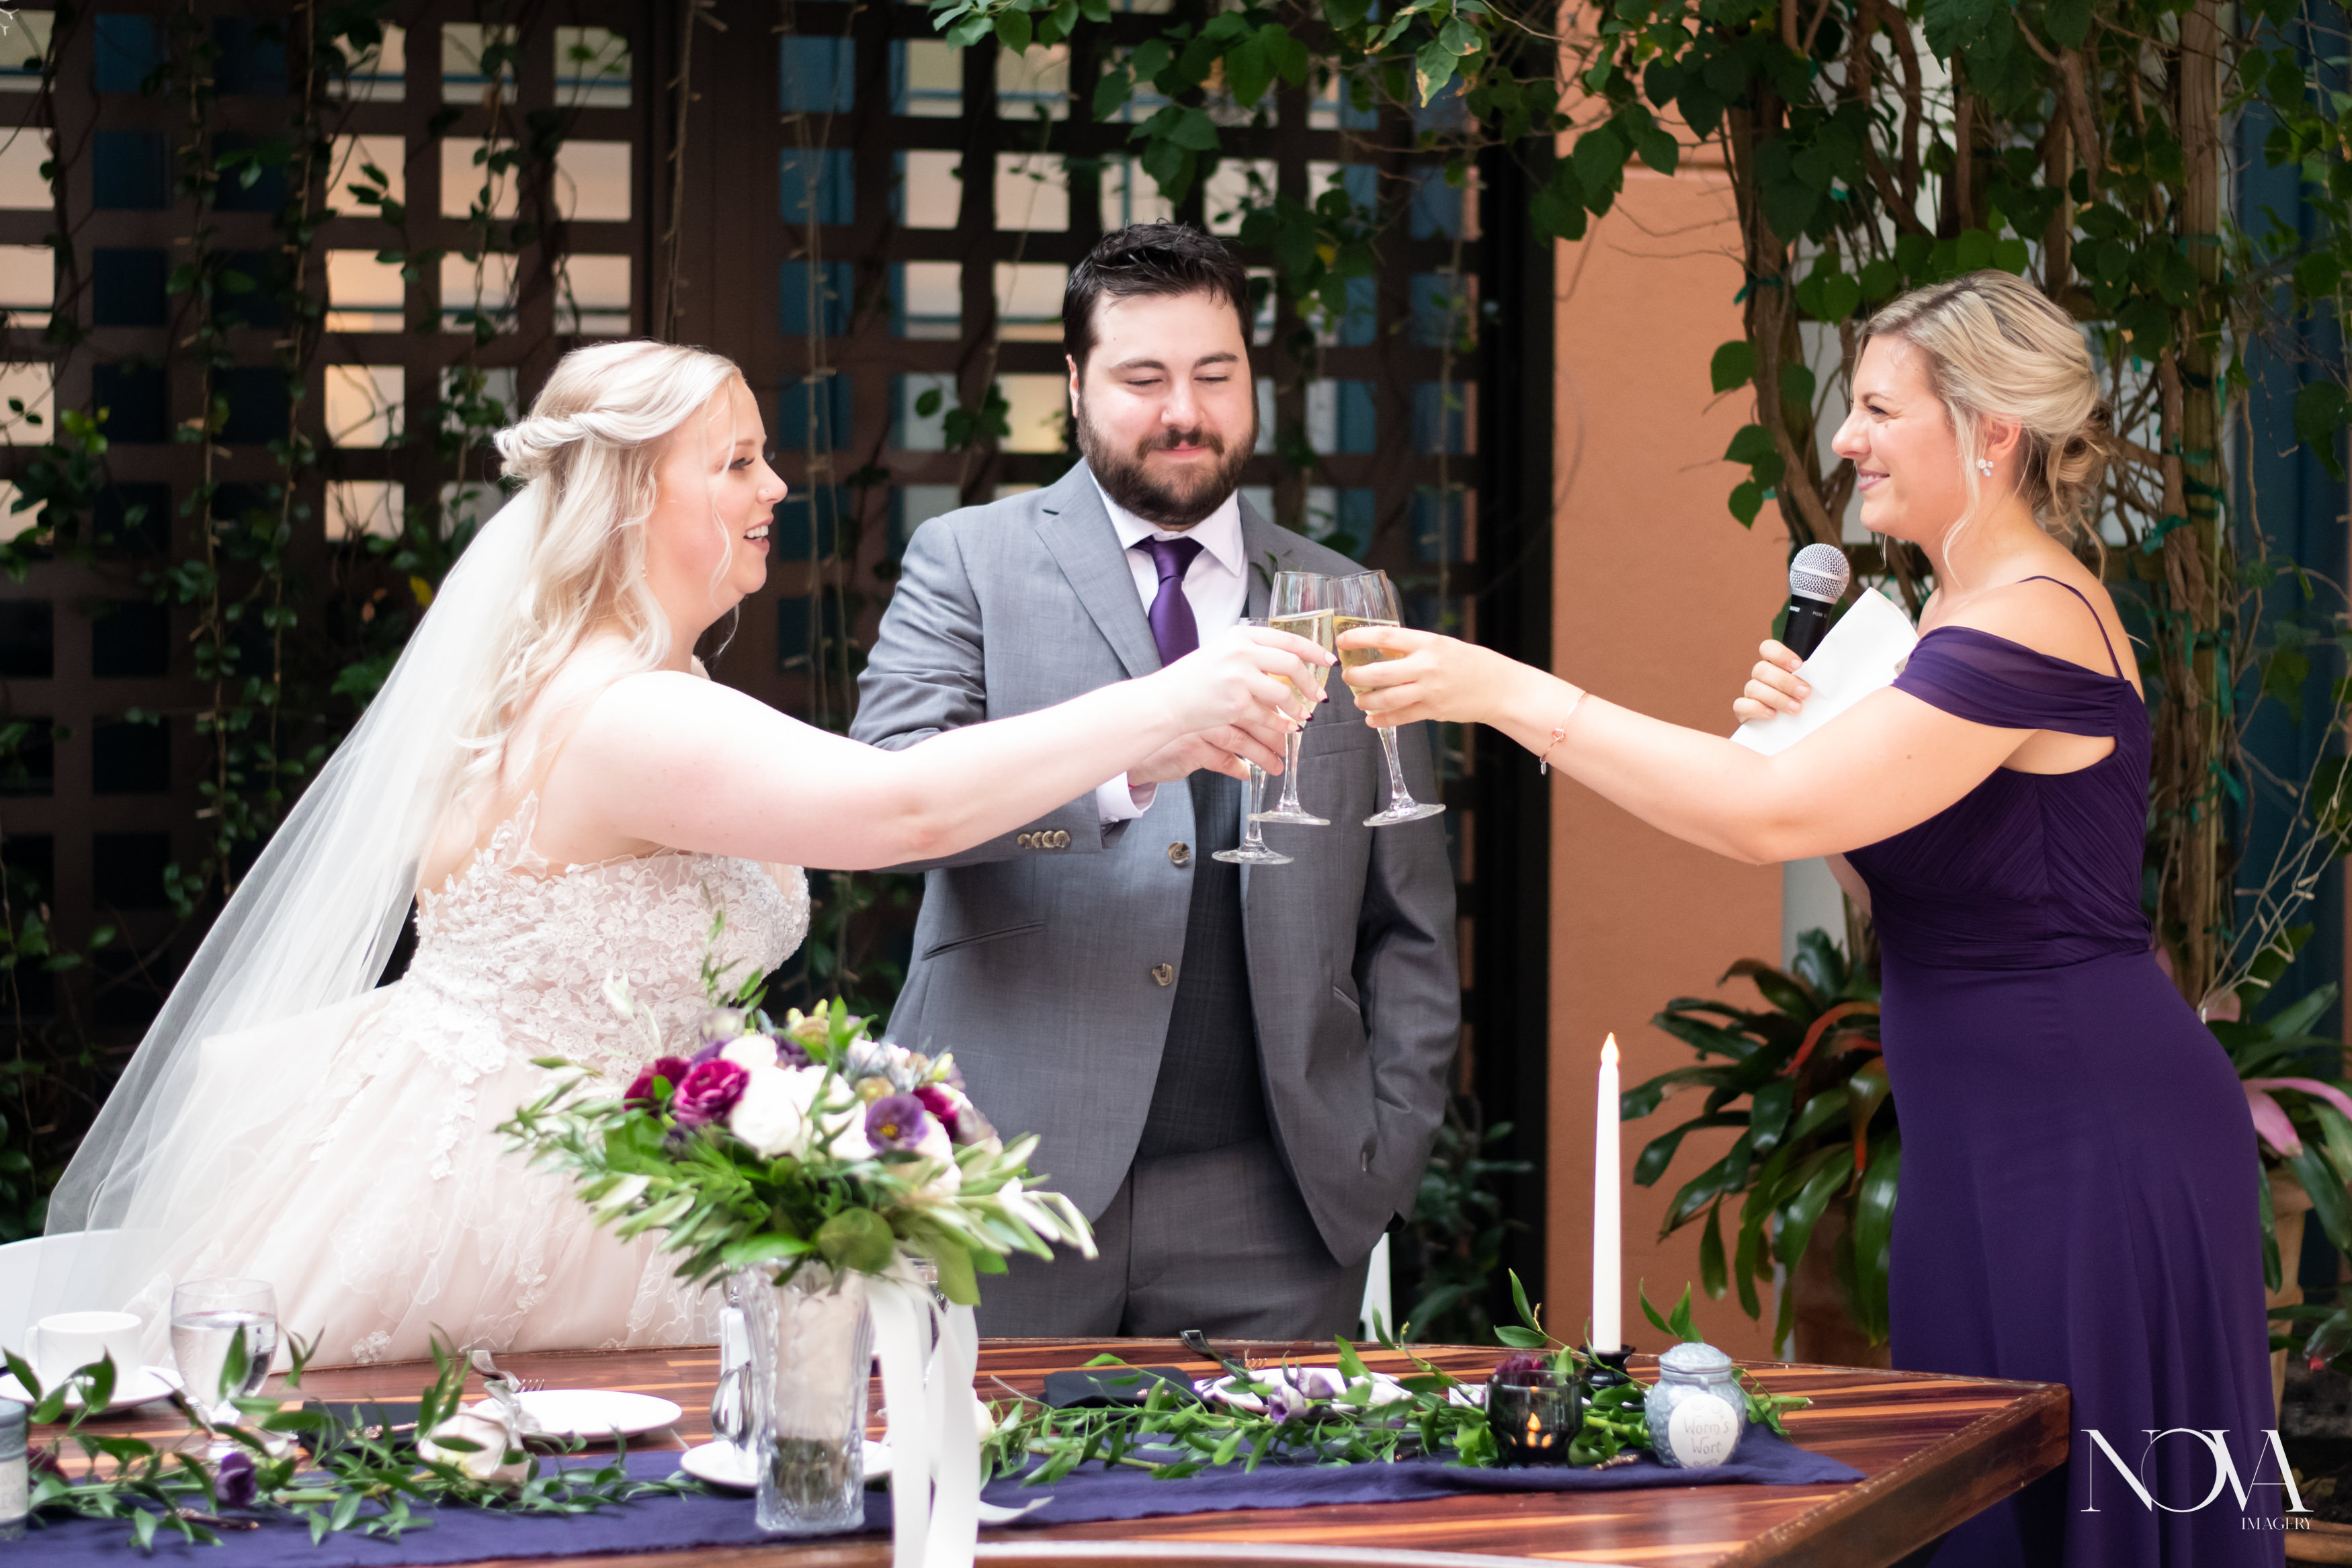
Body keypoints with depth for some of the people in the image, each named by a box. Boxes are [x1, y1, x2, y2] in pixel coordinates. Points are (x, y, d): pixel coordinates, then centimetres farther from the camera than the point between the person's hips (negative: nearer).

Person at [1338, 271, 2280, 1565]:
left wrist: (1506, 692, -24)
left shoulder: (2034, 623, -18)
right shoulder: (1969, 611, 15)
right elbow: (1903, 890, 19)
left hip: (2092, 1151, -10)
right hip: (1991, 1151, 10)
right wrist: (1808, 728, 2)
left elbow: (1771, 817, -27)